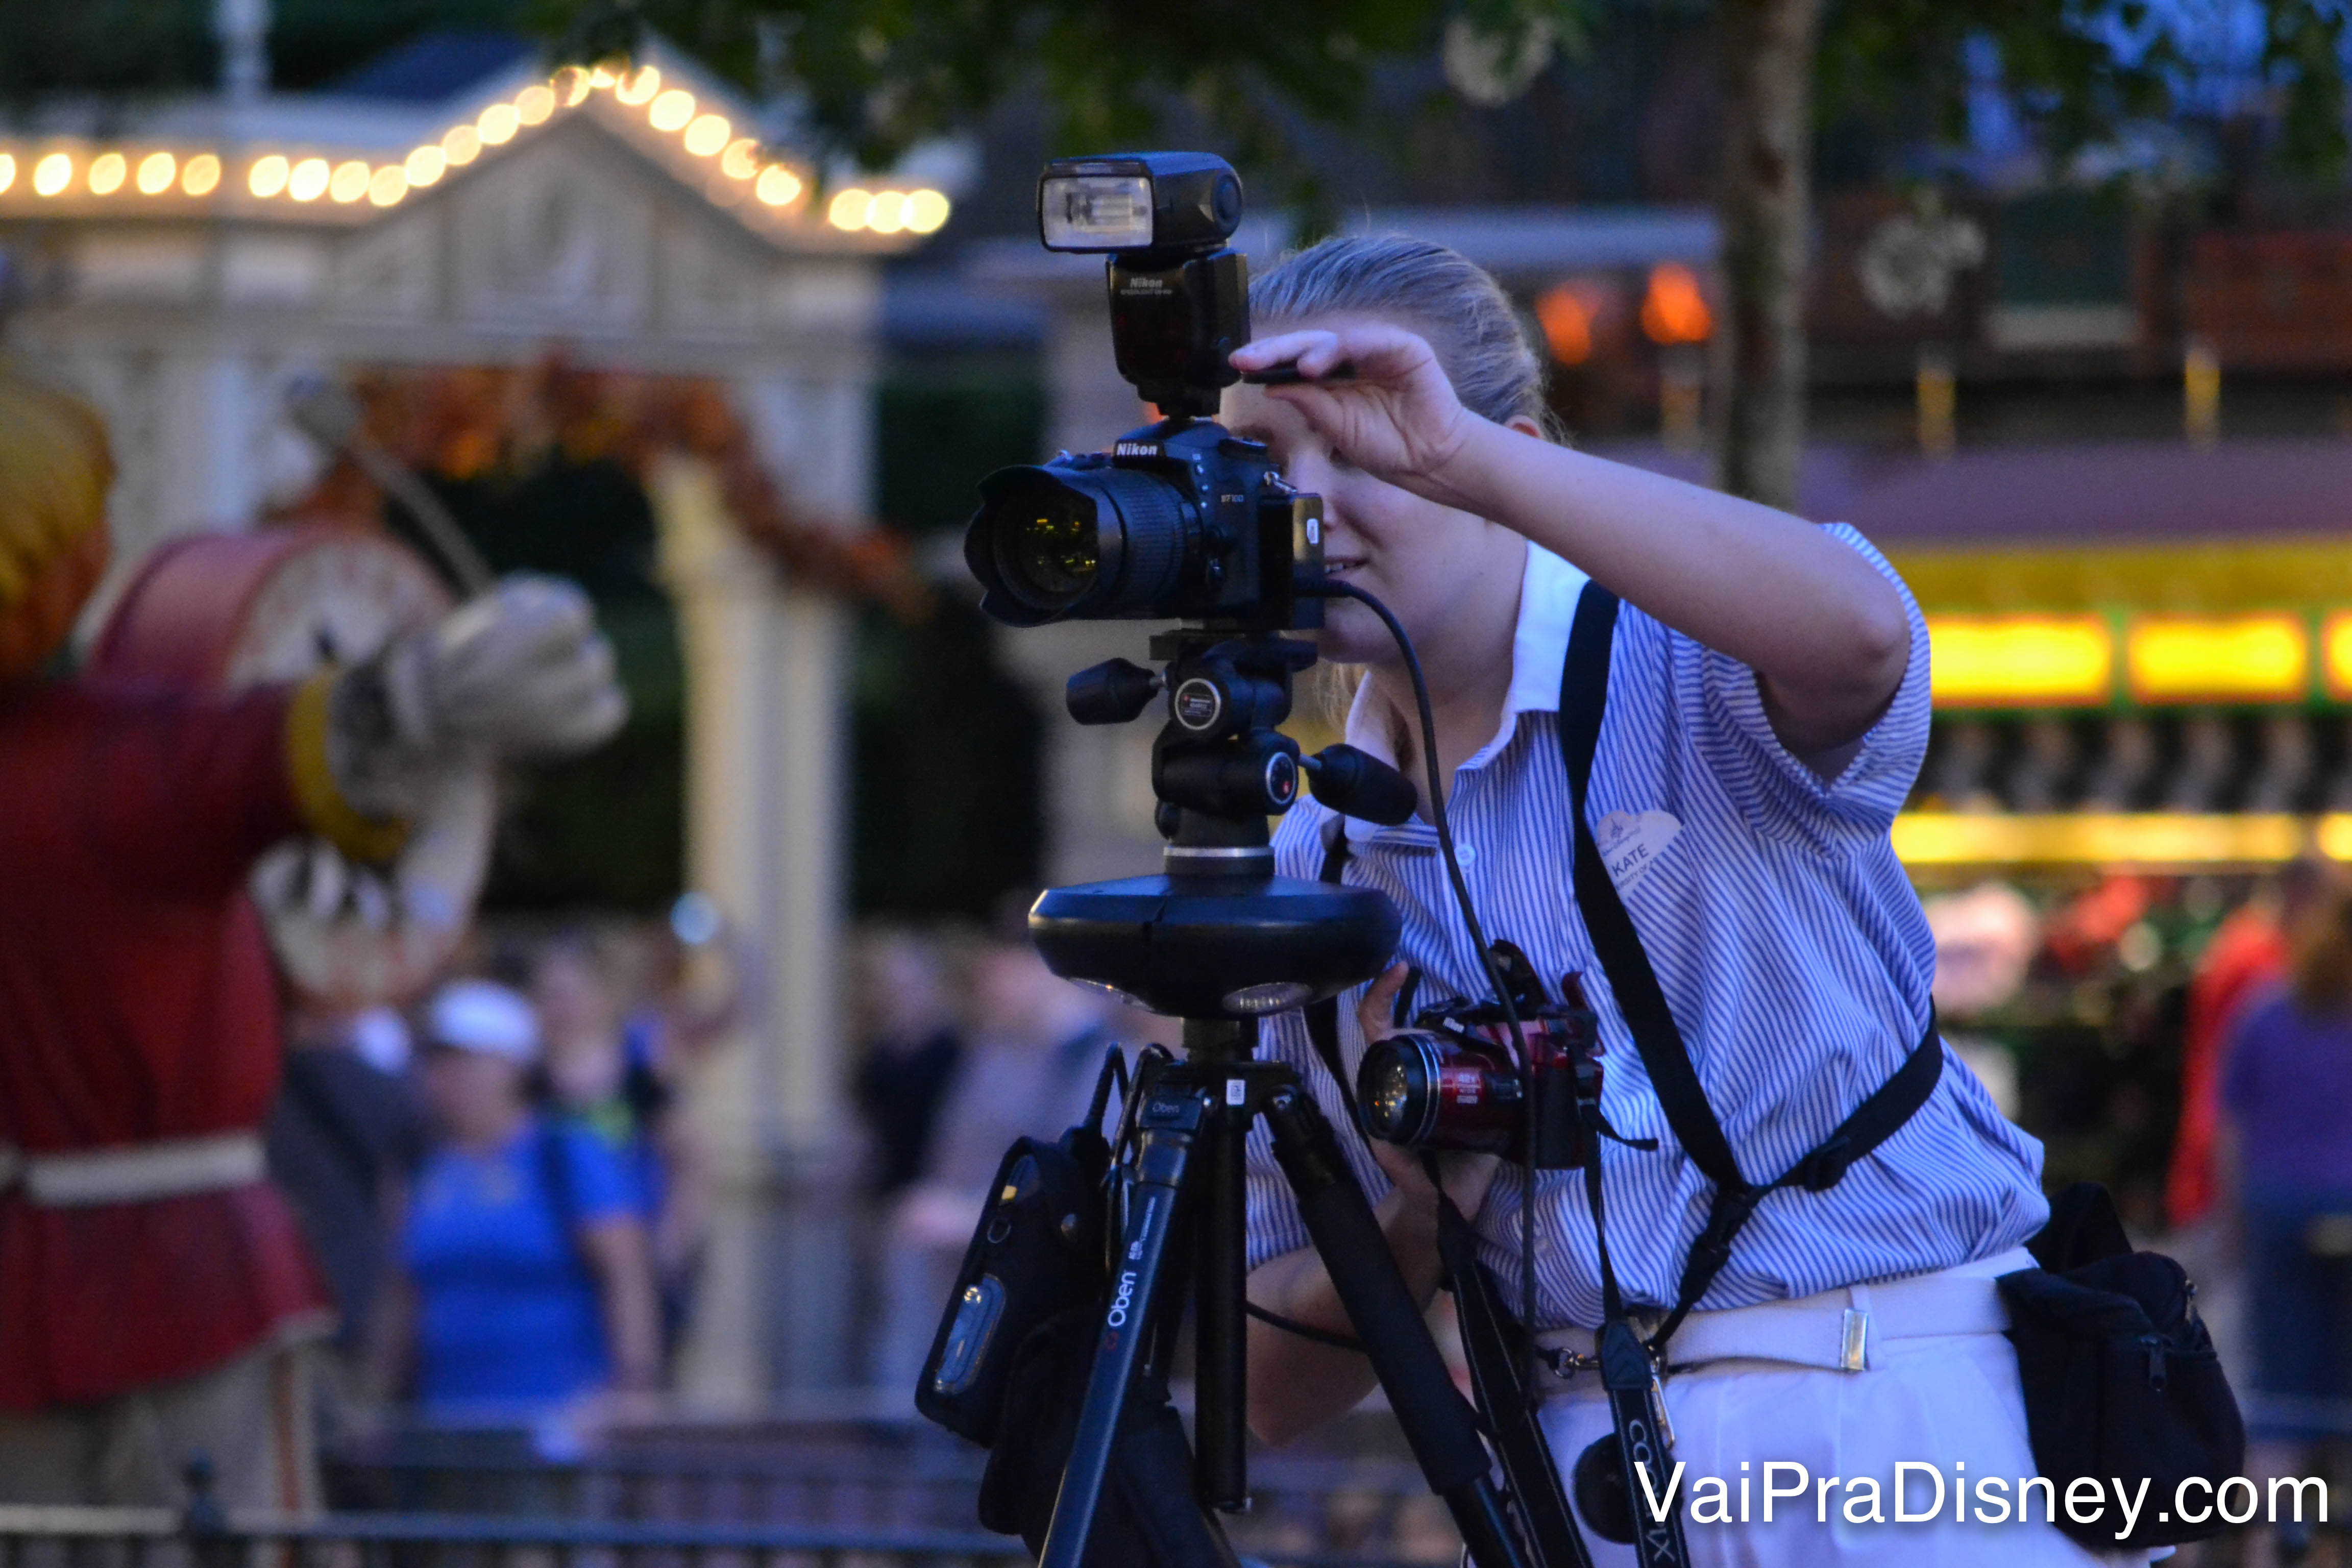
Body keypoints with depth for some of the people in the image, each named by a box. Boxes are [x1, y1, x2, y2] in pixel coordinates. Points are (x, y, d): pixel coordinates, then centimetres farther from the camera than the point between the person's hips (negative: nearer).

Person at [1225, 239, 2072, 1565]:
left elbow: (1858, 631, -28)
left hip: (1904, 1421, -5)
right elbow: (1277, 1392, 14)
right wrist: (1416, 1219, -9)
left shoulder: (1691, 682, -1)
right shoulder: (1307, 872, 12)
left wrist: (1461, 454, -29)